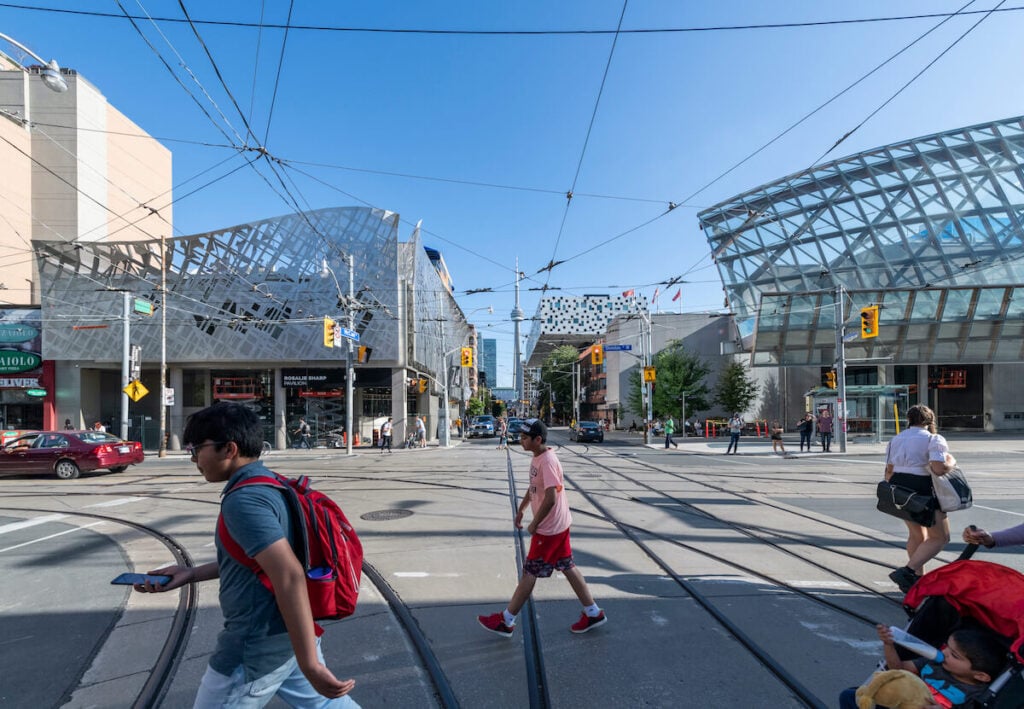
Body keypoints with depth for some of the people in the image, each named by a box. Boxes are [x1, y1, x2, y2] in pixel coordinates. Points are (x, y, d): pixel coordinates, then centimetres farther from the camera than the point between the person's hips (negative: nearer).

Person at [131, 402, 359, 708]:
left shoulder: (243, 500, -25)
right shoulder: (268, 485, 6)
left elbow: (289, 576, -33)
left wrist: (310, 664, -34)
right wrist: (191, 574, 15)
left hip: (259, 644, -9)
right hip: (286, 632, 9)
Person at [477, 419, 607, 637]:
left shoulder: (547, 462, -25)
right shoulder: (537, 458, 5)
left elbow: (550, 498, -29)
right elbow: (533, 487, 19)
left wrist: (534, 524, -18)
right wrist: (520, 510, 22)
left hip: (549, 528, -9)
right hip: (558, 524, 9)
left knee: (530, 572, 3)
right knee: (567, 567, 17)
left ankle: (506, 621, 17)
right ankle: (593, 613, 29)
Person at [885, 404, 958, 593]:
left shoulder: (896, 439, 13)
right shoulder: (933, 439, -8)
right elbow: (938, 468, -21)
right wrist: (951, 462, 0)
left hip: (898, 488, 7)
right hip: (922, 491, -7)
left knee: (916, 534, 22)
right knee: (940, 537, 4)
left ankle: (917, 577, 25)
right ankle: (906, 572, -9)